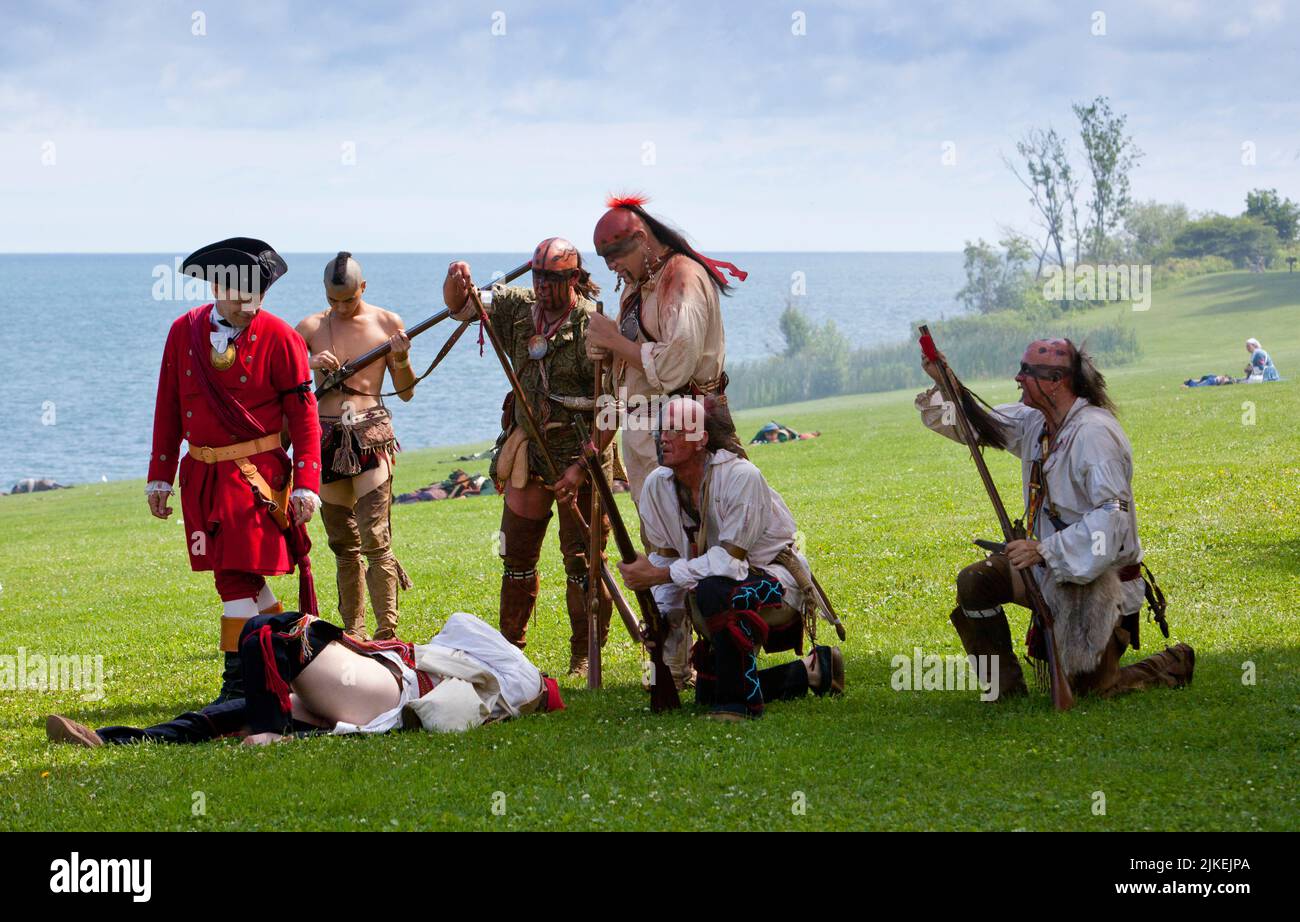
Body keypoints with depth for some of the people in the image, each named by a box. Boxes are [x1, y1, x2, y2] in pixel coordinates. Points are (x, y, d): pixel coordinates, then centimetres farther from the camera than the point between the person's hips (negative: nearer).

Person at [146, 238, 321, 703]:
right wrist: (160, 477, 8)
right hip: (202, 472, 5)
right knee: (241, 576, 10)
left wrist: (306, 485, -13)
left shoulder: (280, 338, -7)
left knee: (238, 574, -10)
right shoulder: (184, 332, 4)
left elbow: (304, 416, -6)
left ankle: (238, 680, -4)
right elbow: (168, 409, 10)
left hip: (255, 473, -5)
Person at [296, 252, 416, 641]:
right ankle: (353, 631, 17)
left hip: (372, 434, -3)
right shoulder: (311, 327, 8)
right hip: (328, 437, 3)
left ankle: (387, 633, -16)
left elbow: (406, 392, 9)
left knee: (376, 539, -14)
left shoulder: (387, 323, 5)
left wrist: (402, 359, -10)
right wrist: (309, 365, -13)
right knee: (344, 544, 9)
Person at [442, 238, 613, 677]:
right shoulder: (519, 308, 4)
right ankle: (510, 648, 22)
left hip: (579, 455, -6)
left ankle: (584, 657, 6)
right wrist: (458, 282, -14)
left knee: (582, 559, -3)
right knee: (517, 556, 12)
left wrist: (582, 466, -20)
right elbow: (462, 306, 11)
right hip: (527, 451, 6)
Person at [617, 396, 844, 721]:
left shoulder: (741, 477, -25)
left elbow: (730, 558, -30)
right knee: (707, 693, 6)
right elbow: (665, 555, 3)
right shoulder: (656, 485, -6)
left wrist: (657, 575, -32)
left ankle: (740, 702, -26)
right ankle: (812, 670, 25)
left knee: (713, 591, -39)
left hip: (776, 582, -8)